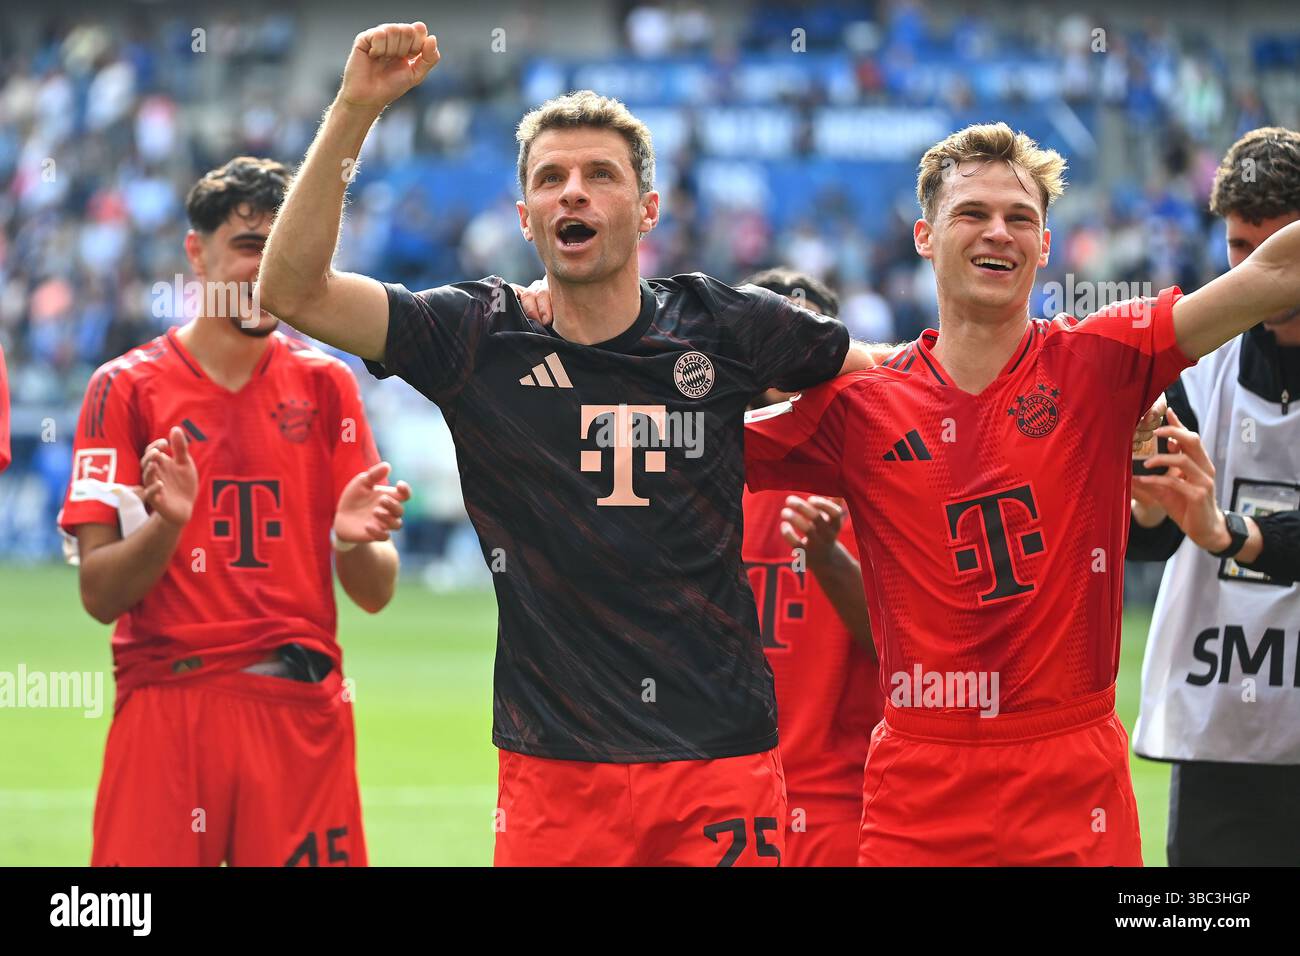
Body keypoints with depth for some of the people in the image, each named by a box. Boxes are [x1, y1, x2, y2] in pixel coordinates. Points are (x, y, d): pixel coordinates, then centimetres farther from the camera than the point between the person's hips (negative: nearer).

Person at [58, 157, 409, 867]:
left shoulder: (324, 384, 9)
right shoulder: (127, 387, 2)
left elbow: (375, 595, 6)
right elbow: (98, 594, -3)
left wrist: (356, 542, -15)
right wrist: (167, 524, -21)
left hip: (303, 711, 2)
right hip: (164, 712, -2)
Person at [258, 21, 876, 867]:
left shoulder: (718, 328, 5)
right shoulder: (479, 339, 2)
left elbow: (881, 371, 21)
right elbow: (294, 289, -9)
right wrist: (355, 109, -15)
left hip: (722, 761, 1)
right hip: (554, 767, 0)